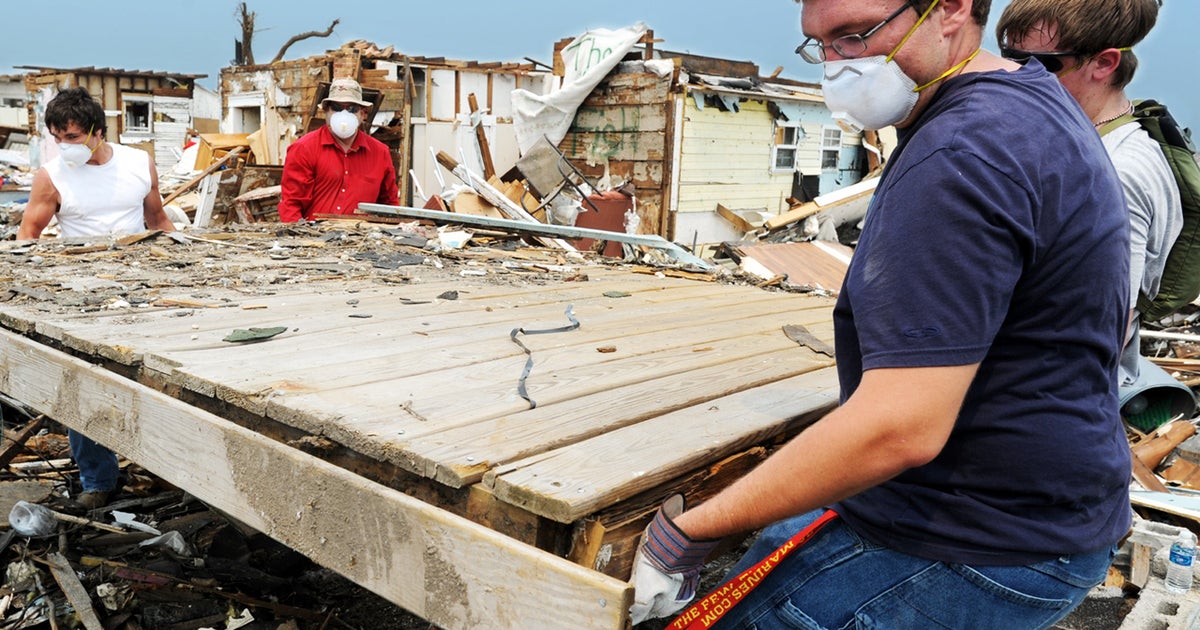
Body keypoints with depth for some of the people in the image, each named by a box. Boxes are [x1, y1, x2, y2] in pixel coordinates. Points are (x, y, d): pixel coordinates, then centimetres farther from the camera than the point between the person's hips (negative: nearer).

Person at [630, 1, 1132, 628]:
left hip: (978, 554, -10)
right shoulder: (1036, 95, 10)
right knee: (776, 544, 21)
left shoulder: (958, 159, -26)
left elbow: (898, 430, -32)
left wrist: (686, 533, -25)